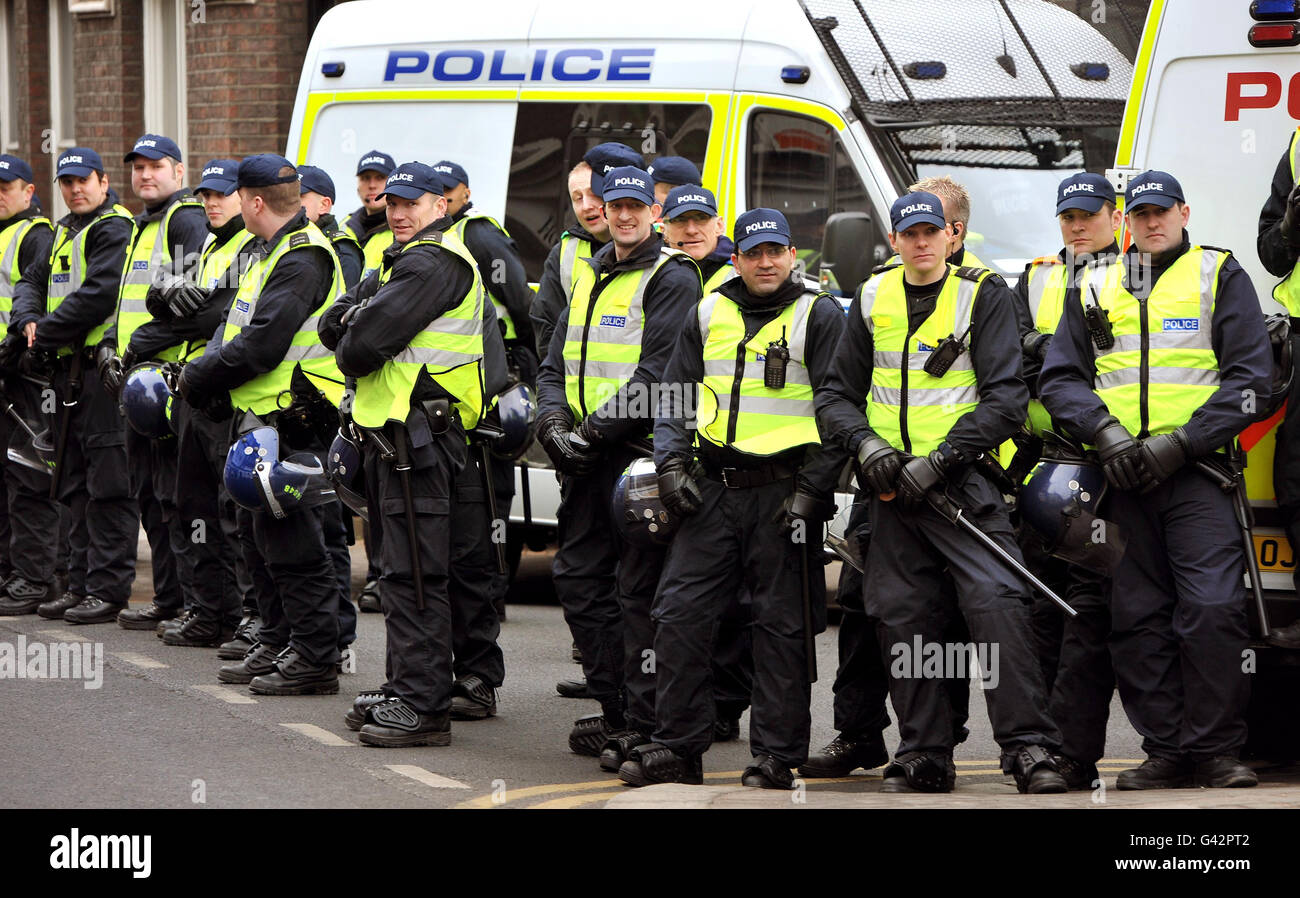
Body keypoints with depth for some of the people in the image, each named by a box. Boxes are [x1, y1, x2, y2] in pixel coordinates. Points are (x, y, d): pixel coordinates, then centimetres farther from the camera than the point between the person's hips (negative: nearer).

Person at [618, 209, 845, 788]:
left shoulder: (819, 317, 0)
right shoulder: (709, 315, 13)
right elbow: (674, 395, 17)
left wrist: (812, 489, -11)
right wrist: (671, 464, 3)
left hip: (783, 492, -4)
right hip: (713, 487, 4)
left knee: (780, 625, 0)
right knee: (680, 613, 0)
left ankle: (776, 754, 6)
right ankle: (677, 747, 7)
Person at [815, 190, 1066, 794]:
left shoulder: (983, 295, -1)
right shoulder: (872, 299, 12)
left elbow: (1005, 399, -8)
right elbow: (835, 394, 15)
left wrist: (940, 461, -15)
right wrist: (866, 444, -6)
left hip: (962, 477, -4)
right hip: (892, 483, 4)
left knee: (996, 600, -18)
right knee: (903, 617, 3)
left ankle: (1028, 747, -18)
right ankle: (924, 757, 11)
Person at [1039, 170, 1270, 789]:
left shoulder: (1220, 275, 8)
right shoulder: (1095, 290, 17)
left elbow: (1249, 377, 0)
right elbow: (1059, 377, 13)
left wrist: (1179, 443, -10)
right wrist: (1105, 432, -7)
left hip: (1197, 472, -3)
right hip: (1123, 479, 3)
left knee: (1212, 611, -14)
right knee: (1137, 620, 1)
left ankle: (1215, 750, -7)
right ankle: (1165, 752, 7)